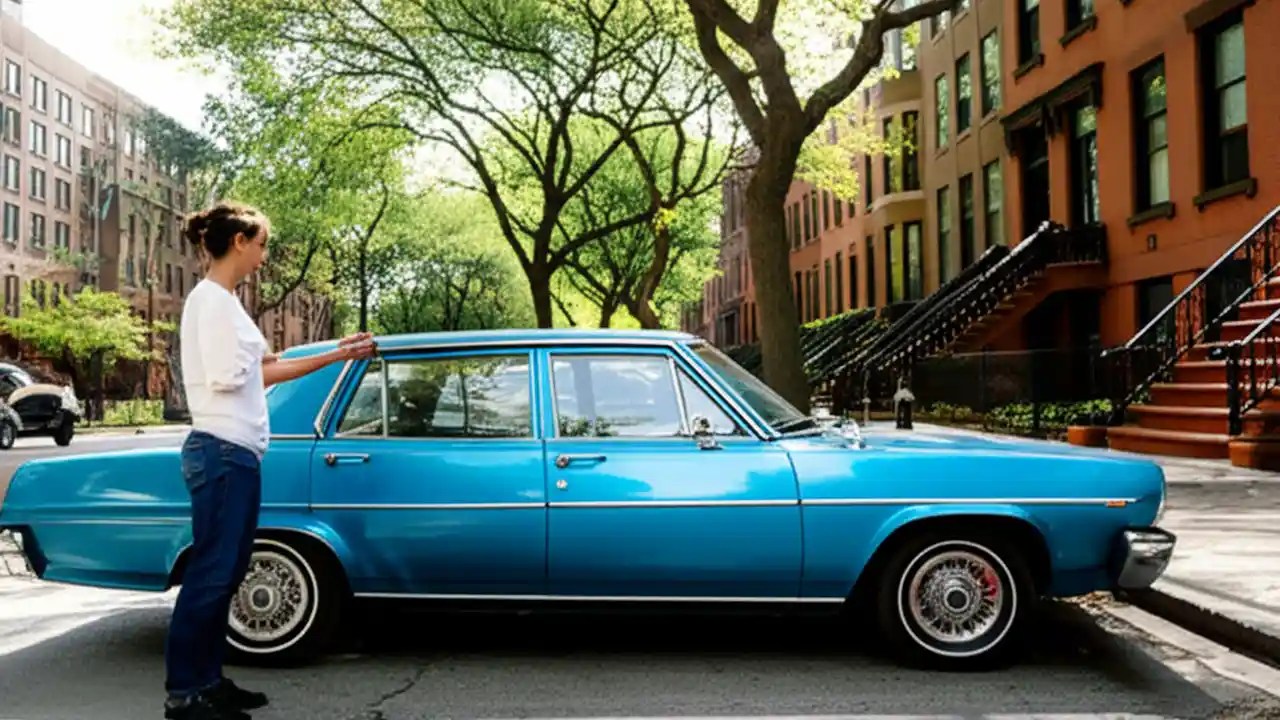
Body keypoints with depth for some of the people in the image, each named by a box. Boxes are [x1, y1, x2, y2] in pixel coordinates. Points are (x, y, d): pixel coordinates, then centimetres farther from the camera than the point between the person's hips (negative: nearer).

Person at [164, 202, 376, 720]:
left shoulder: (225, 302, 17)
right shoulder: (211, 299, -12)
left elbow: (260, 372, 20)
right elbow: (226, 377, -20)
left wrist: (338, 355, 19)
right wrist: (262, 362, 1)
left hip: (237, 453, 10)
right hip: (222, 452, -10)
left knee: (224, 571, 12)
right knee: (211, 571, -6)